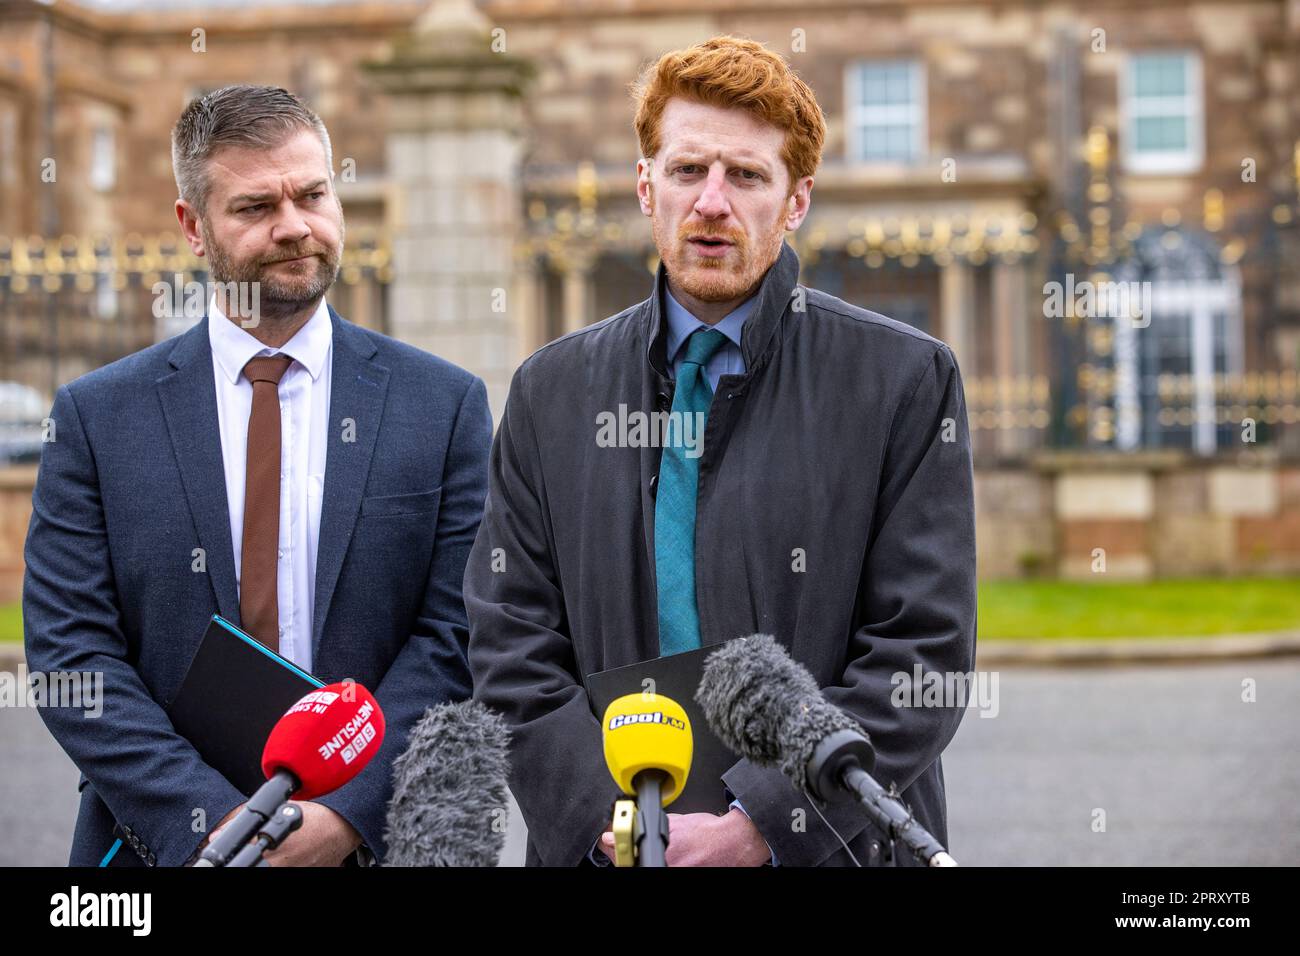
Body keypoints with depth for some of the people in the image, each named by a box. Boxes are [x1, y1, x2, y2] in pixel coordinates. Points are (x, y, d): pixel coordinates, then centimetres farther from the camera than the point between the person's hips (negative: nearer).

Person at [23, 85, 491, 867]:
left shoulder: (446, 406, -1)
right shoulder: (96, 417, -1)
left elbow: (456, 635, -5)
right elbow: (70, 651, -6)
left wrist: (346, 810, -16)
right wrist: (208, 822, -17)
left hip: (372, 839, 0)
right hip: (162, 842, 0)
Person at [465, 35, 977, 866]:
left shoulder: (906, 382, -4)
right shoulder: (552, 393, 4)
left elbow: (925, 653, -9)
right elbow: (512, 650, 1)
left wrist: (761, 822, -18)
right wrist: (614, 813, -14)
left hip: (833, 842, -2)